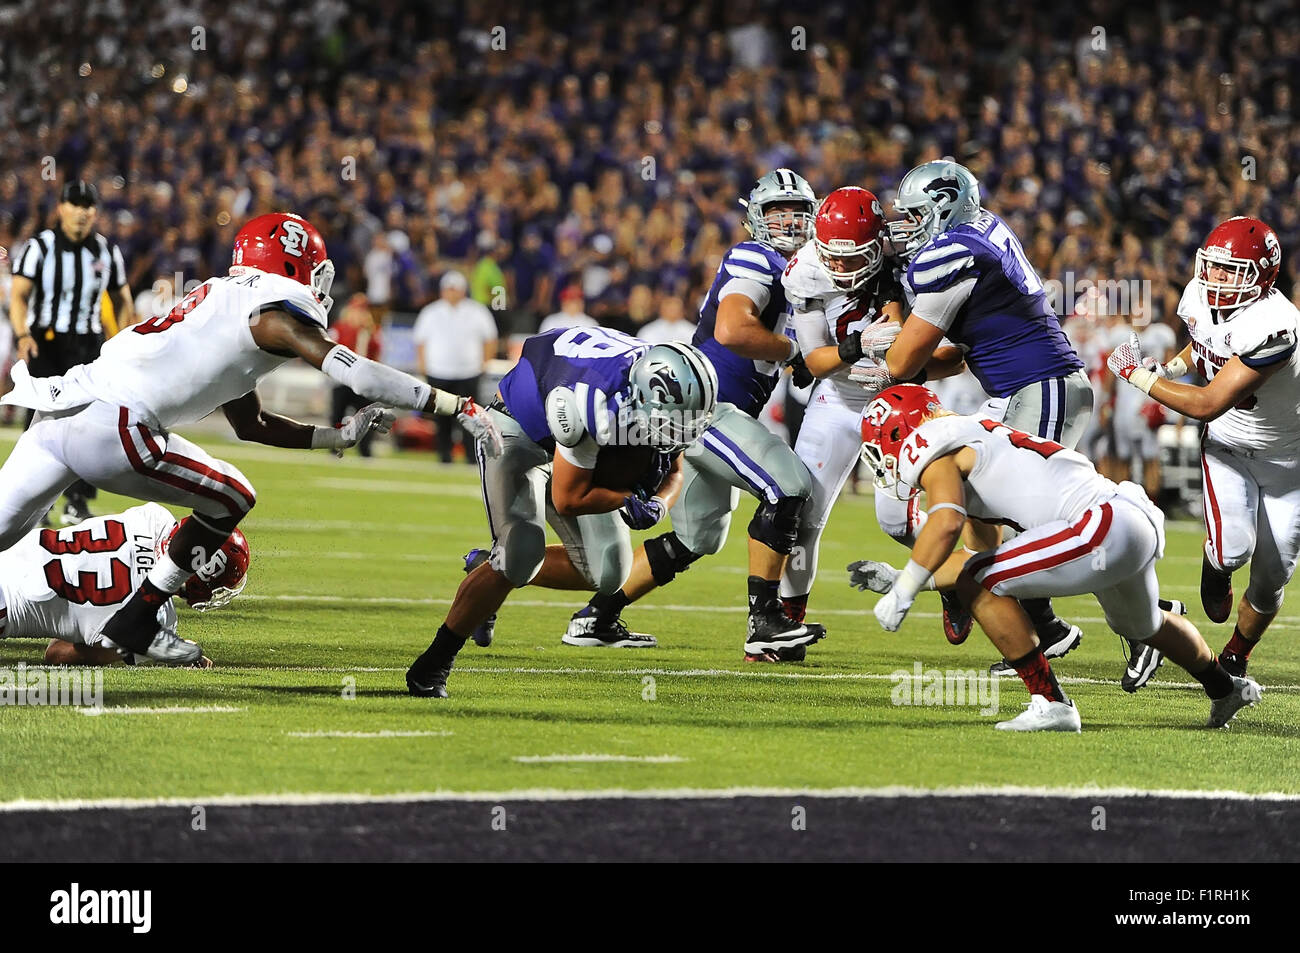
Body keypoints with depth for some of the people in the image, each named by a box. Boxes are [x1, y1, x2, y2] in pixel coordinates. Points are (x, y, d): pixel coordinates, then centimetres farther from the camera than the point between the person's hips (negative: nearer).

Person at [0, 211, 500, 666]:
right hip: (109, 423, -8)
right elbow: (359, 374, -8)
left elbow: (250, 425, 33)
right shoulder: (275, 316, -1)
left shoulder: (228, 304, 26)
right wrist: (461, 407, -5)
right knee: (230, 499, 6)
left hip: (59, 414, 8)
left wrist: (340, 436, 32)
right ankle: (135, 624, 10)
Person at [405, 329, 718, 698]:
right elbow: (569, 499, -30)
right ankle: (432, 665, -13)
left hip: (573, 448, 8)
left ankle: (490, 575, 22)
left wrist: (657, 505, -23)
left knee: (606, 573, 2)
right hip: (518, 433, -8)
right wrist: (631, 499, -21)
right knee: (522, 553, -26)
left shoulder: (663, 401, -19)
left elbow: (672, 474, -1)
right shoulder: (595, 404, -41)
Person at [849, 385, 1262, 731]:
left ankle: (1051, 704, -6)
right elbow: (987, 557, 26)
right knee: (1140, 625, 38)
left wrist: (902, 593, -15)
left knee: (977, 584, -9)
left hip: (1106, 524, -10)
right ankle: (1226, 691, 62)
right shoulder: (975, 437, 25)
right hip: (1142, 520, 10)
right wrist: (897, 578, 26)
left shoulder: (934, 454, -2)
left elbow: (946, 523, -23)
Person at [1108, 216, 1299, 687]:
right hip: (1227, 446, 3)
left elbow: (1208, 404, -34)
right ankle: (1216, 569, 11)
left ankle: (1236, 657, 31)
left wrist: (1140, 376, -24)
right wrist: (1173, 366, 0)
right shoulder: (1201, 299, -12)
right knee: (1233, 546, -25)